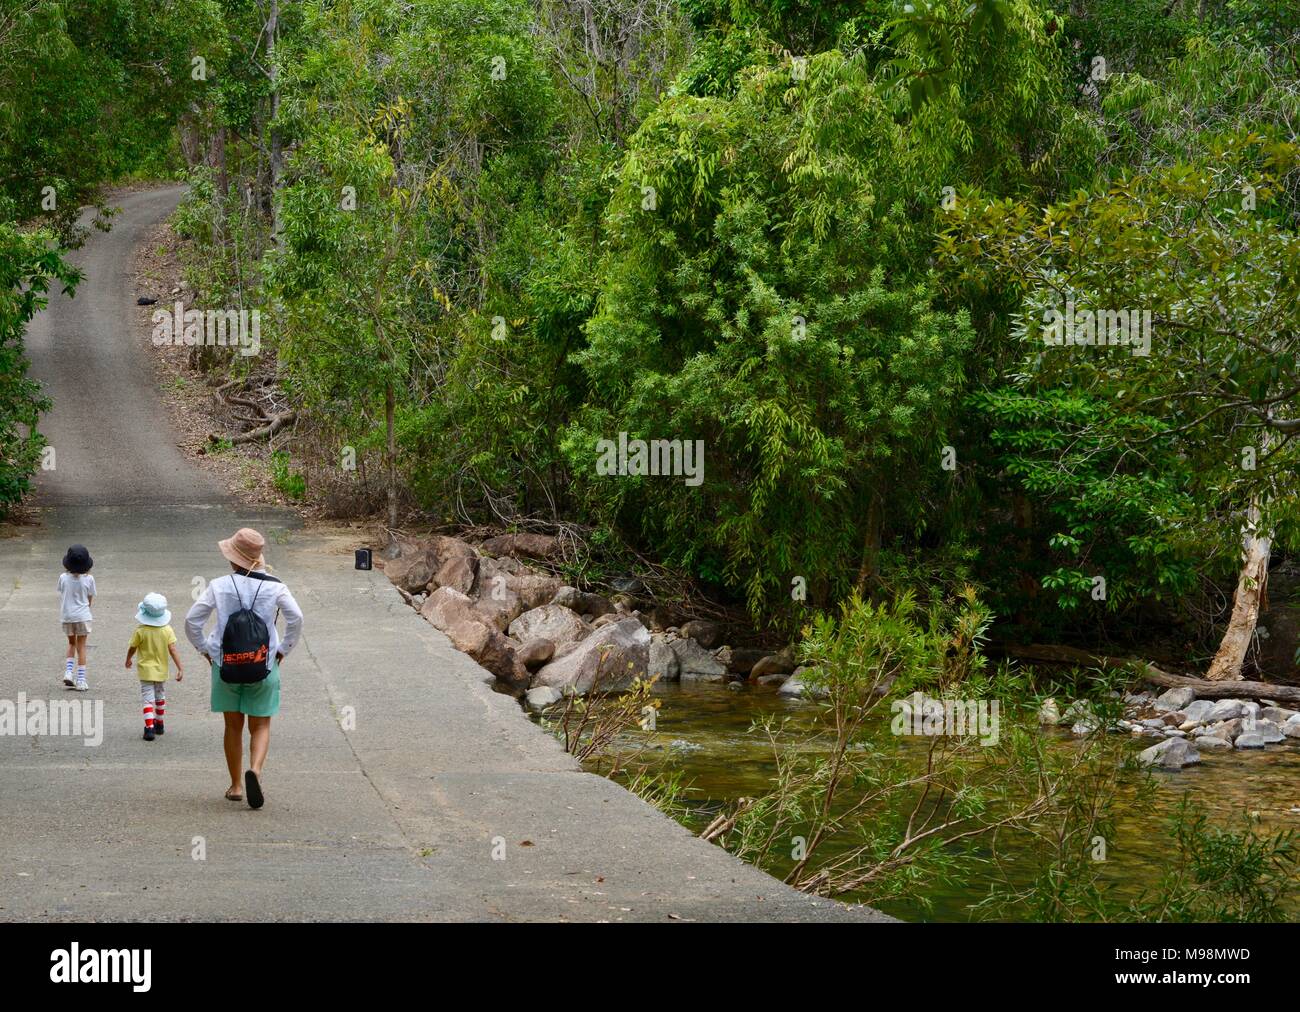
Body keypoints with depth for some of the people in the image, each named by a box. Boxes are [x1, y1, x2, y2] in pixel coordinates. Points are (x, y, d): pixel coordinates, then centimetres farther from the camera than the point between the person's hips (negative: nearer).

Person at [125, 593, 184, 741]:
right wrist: (180, 668, -11)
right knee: (160, 697, 21)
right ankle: (159, 724, 35)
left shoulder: (140, 631, -14)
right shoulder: (167, 630, -9)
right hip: (161, 670, 3)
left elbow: (132, 648, -3)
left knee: (147, 699, -5)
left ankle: (149, 728, -19)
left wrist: (128, 660, 17)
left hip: (146, 671, -3)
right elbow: (173, 650, -13)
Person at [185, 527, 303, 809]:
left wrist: (205, 649, 8)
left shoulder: (219, 586, -5)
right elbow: (296, 618, -11)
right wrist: (283, 649, 2)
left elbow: (192, 621, -6)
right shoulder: (274, 586, -5)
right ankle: (255, 769, -20)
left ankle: (235, 785, 18)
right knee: (260, 726, 7)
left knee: (233, 726, 14)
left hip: (226, 666, 0)